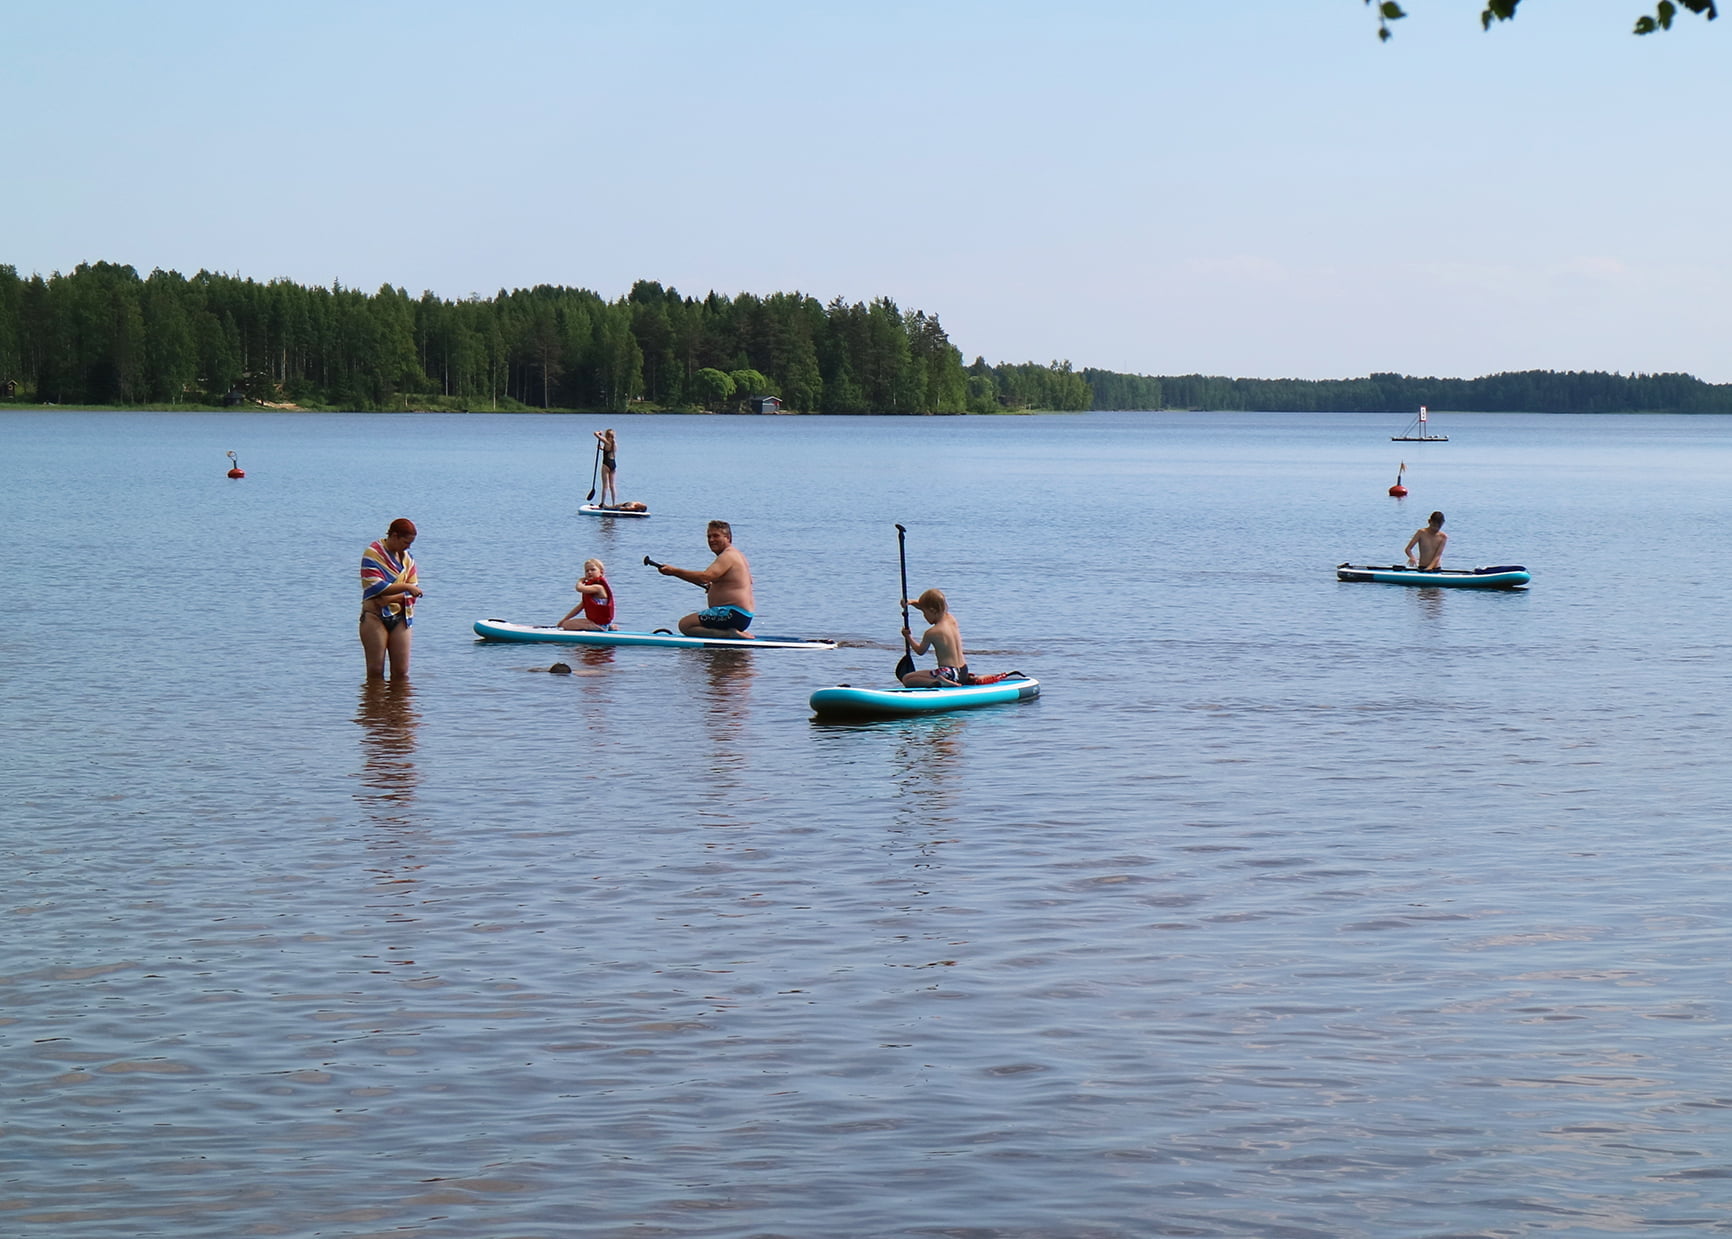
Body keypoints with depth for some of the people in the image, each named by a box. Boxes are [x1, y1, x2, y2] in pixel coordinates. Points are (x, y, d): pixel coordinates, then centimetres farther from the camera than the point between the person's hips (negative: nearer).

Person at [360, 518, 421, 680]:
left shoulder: (407, 558, 12)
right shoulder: (372, 554, -5)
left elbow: (413, 592, 5)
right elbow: (375, 587, -16)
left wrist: (390, 599, -11)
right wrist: (405, 587, -18)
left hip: (400, 618, 5)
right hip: (375, 616, -5)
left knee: (401, 671, -2)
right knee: (375, 671, -6)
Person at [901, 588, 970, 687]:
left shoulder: (930, 633, -13)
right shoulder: (952, 619, 6)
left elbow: (920, 651, 8)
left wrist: (908, 637, 23)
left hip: (948, 673, -8)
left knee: (906, 679, -5)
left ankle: (937, 682, -27)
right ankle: (967, 679, 16)